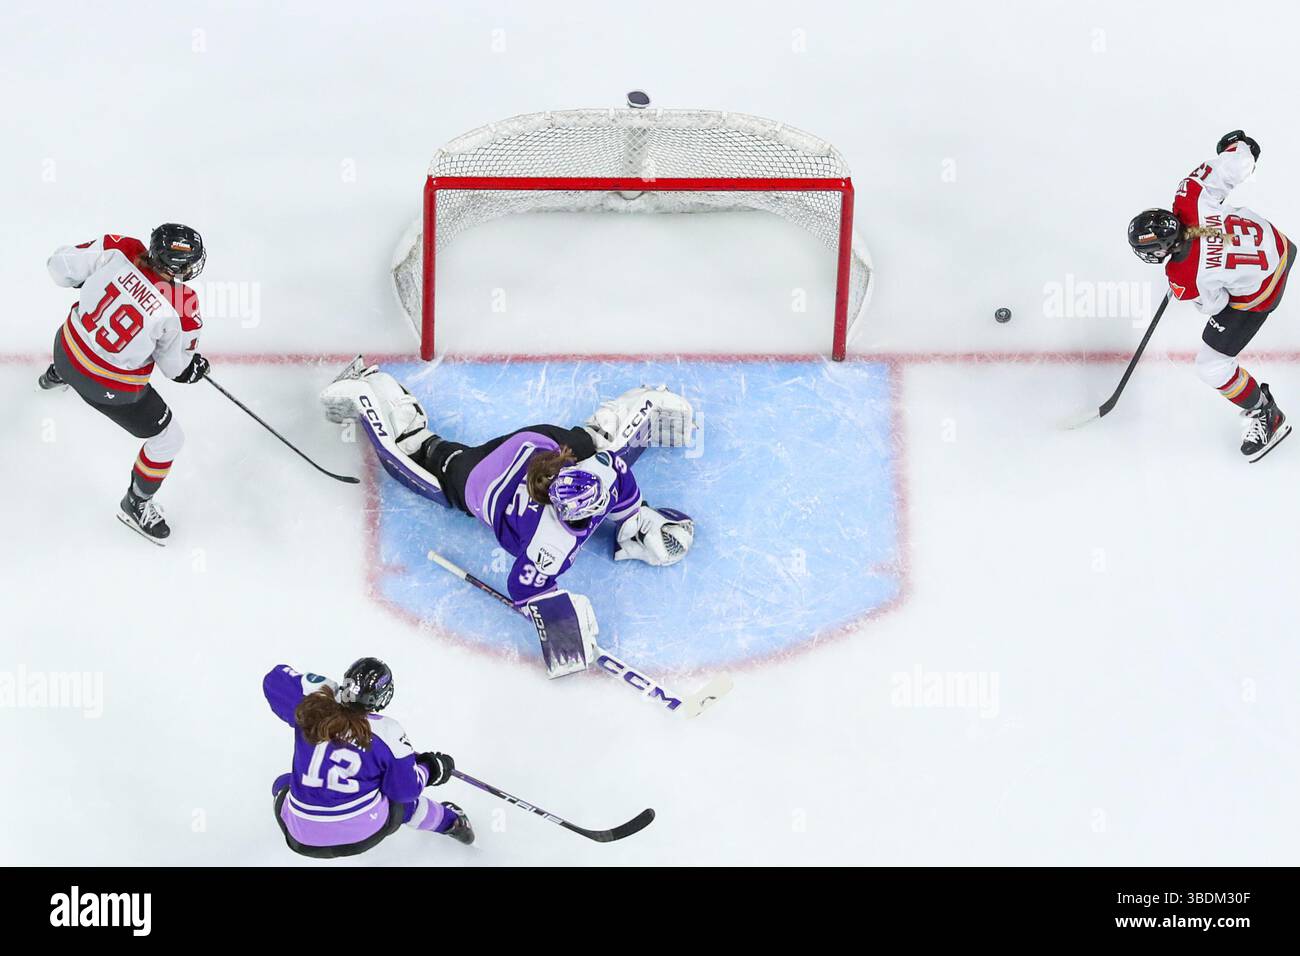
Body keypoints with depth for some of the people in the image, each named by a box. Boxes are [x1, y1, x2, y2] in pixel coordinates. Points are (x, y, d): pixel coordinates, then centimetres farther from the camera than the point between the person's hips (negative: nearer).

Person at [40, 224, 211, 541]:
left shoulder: (120, 249, -22)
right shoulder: (182, 308, -30)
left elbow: (61, 266, -10)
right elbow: (176, 367, -13)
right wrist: (193, 367, 9)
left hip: (67, 347, 6)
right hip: (109, 388, -6)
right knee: (168, 438, 15)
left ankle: (56, 375, 78)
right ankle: (136, 506, 35)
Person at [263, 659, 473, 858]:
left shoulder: (313, 704, -12)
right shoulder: (388, 732, -15)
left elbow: (275, 680, 2)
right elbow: (406, 789, -7)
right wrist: (432, 768, 12)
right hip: (365, 834, -1)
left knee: (283, 783, 35)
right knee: (403, 801, 32)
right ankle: (450, 821, 55)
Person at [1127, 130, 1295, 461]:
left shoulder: (1185, 283, -37)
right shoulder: (1190, 198, -29)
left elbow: (1213, 305, -16)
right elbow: (1236, 164, -20)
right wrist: (1238, 145, 3)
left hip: (1256, 294, -6)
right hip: (1273, 243, 7)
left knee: (1212, 366, 2)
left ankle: (1265, 416, 22)